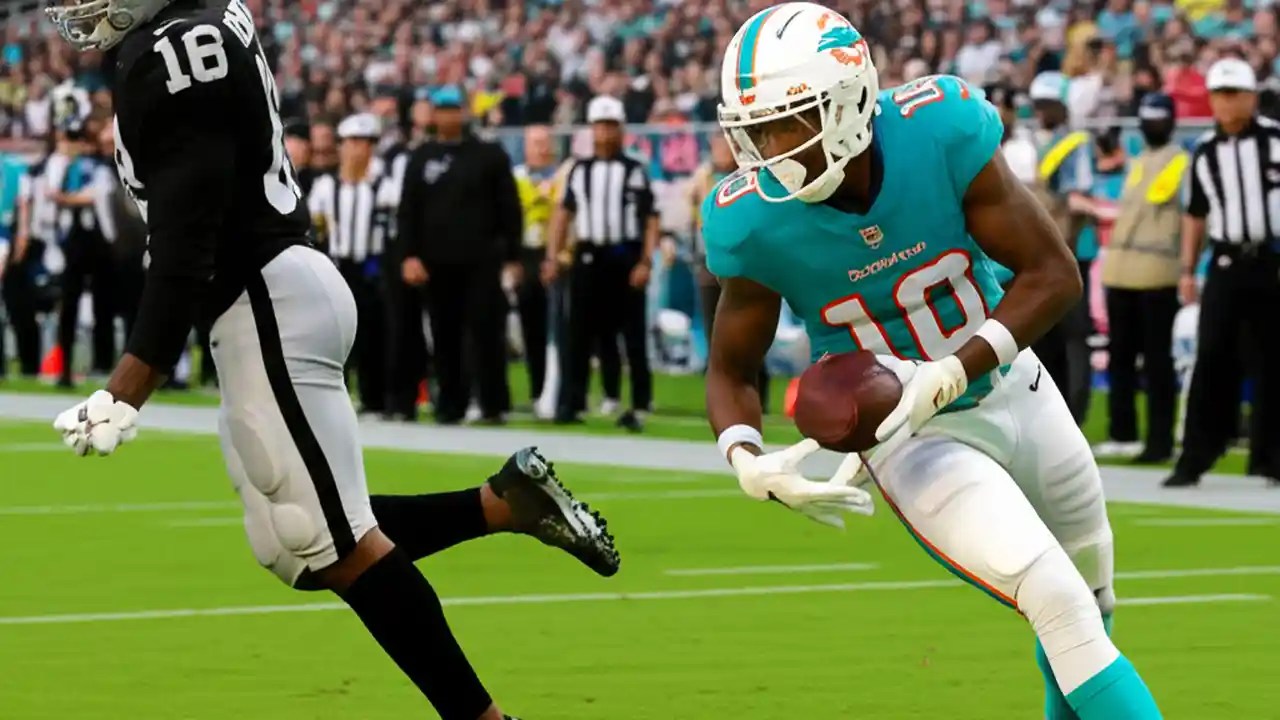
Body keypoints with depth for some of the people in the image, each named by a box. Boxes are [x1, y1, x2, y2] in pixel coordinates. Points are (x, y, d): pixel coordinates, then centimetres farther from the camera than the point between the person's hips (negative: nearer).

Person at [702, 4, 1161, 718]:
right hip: (916, 439, -3)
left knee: (1093, 599, 22)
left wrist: (945, 378, -32)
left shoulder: (941, 131, -27)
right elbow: (733, 371, -7)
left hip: (1011, 387, 3)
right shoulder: (755, 223, -24)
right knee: (1061, 607, -21)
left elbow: (1055, 275, -20)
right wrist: (749, 462, -29)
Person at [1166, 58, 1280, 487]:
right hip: (1226, 264, 2)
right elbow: (1195, 215, 17)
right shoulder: (1205, 152, 9)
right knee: (1212, 362, -4)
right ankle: (1194, 460, -5)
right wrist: (1188, 270, 11)